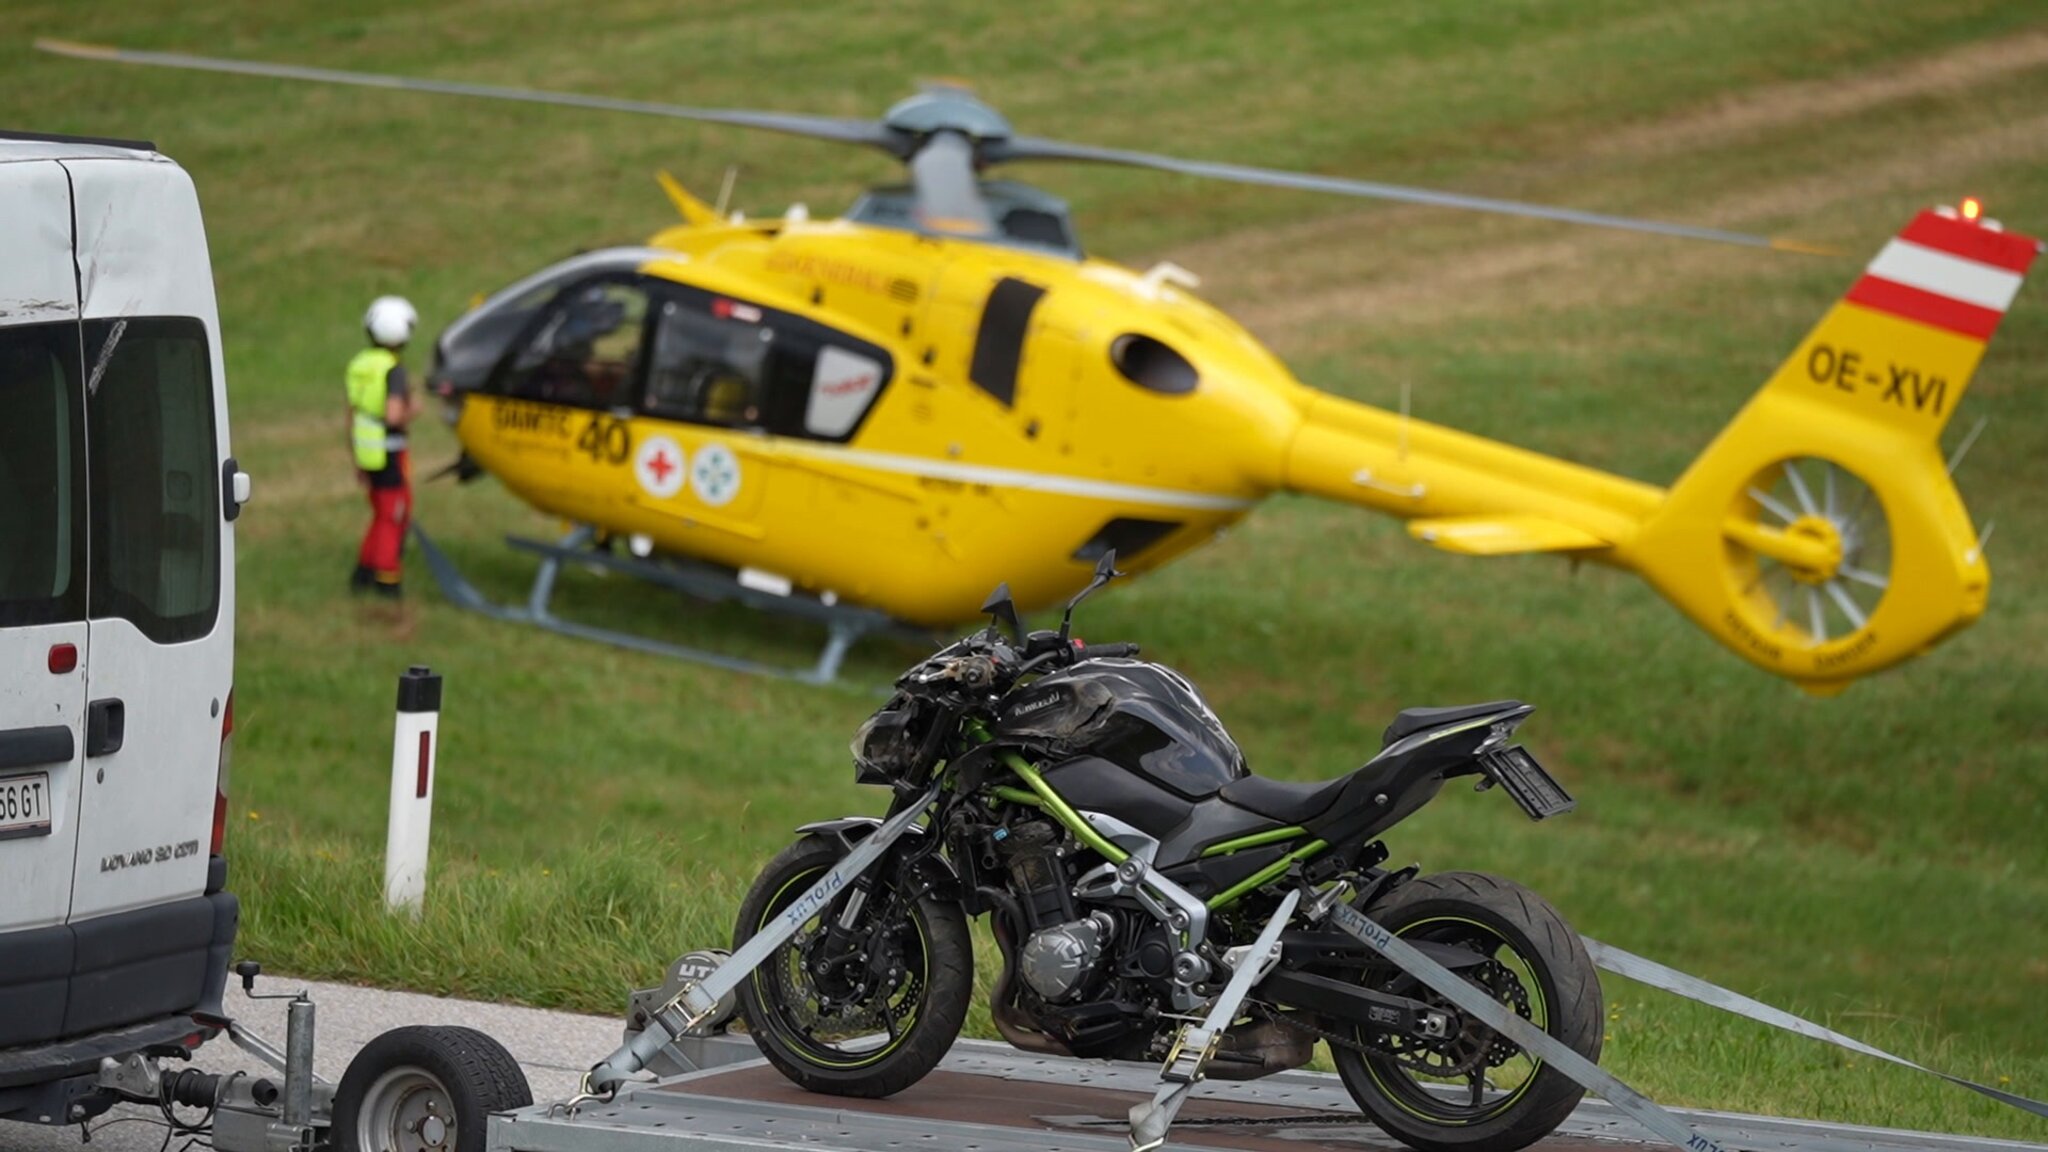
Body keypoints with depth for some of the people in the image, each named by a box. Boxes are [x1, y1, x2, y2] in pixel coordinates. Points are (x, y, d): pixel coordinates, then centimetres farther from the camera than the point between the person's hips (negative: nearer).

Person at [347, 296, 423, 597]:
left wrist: (357, 460, 16)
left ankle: (364, 572, 21)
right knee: (394, 516, 7)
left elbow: (352, 415, 9)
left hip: (366, 452, 7)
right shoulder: (393, 370, -19)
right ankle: (386, 578, 13)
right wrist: (413, 410, -7)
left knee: (381, 514, 21)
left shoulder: (358, 365, 4)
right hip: (389, 454, -7)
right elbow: (394, 416, -29)